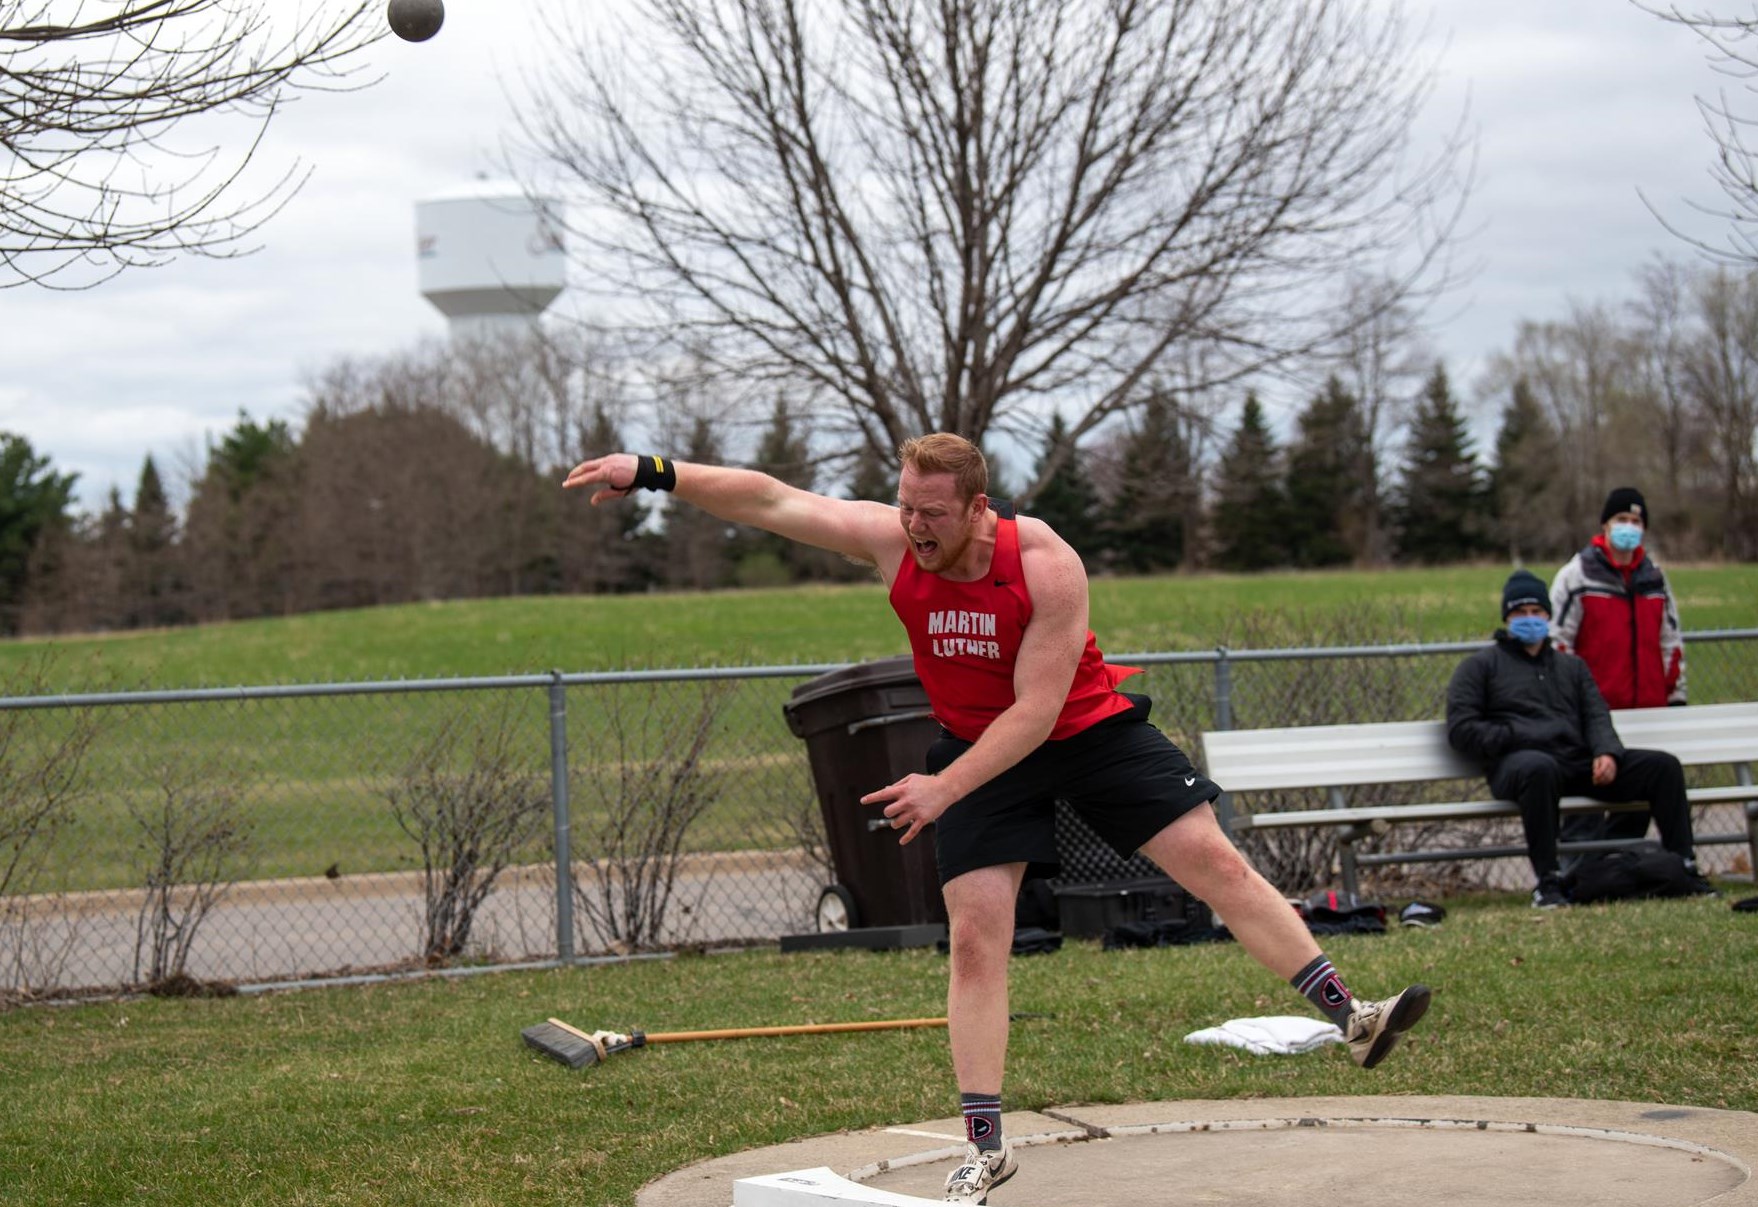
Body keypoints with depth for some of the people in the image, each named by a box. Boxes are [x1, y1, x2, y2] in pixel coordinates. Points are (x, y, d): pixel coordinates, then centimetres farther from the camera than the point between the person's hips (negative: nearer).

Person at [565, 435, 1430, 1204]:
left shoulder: (1048, 565, -29)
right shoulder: (889, 542, -19)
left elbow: (1036, 710, -29)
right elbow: (769, 501, -19)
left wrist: (943, 790, -34)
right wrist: (652, 474, -27)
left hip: (1088, 728, -2)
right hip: (975, 748, 2)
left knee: (1218, 865, -8)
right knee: (975, 938, -7)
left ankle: (1351, 1019, 0)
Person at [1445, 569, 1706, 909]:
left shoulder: (1572, 667, 30)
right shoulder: (1481, 666, 16)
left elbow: (1597, 717, 17)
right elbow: (1461, 729, 4)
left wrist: (1607, 752, -6)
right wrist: (1515, 738, -10)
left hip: (1580, 764, 5)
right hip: (1518, 762, -5)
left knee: (1663, 765, -10)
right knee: (1538, 768, -44)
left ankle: (1683, 867, -7)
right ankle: (1547, 883, -42)